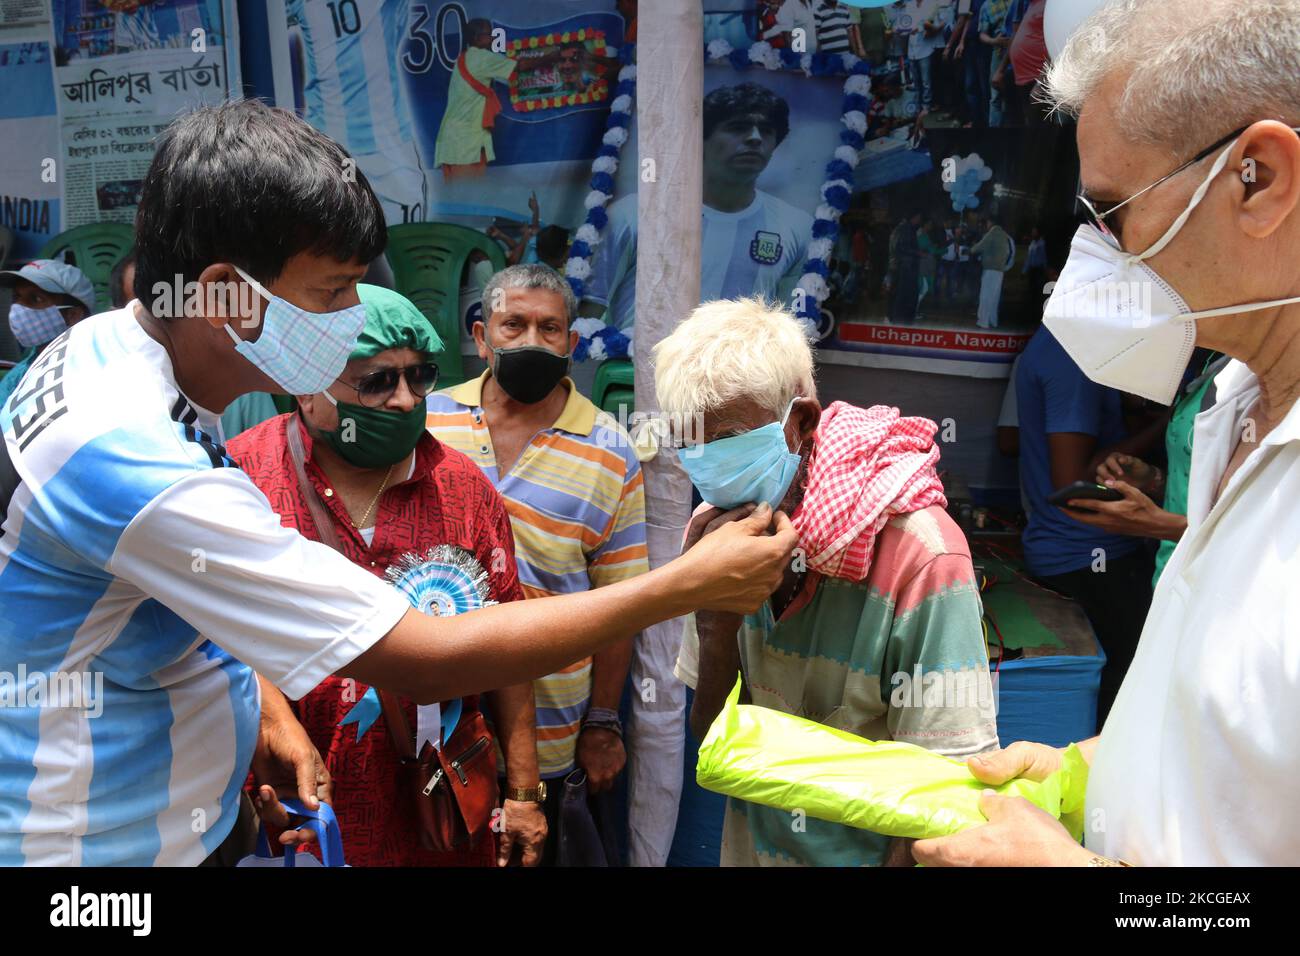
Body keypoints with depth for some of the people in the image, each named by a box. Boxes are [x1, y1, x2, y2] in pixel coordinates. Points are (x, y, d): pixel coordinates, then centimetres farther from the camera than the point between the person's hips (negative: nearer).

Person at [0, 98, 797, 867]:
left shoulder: (104, 342, -5)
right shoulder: (143, 467, -33)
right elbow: (424, 661, -31)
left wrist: (264, 707, -1)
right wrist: (690, 585, -27)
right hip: (115, 844, -8)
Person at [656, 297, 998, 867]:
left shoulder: (919, 556, -28)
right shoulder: (715, 532, -11)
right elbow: (709, 736, -6)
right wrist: (715, 627, -22)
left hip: (865, 851, -4)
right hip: (750, 842, 5)